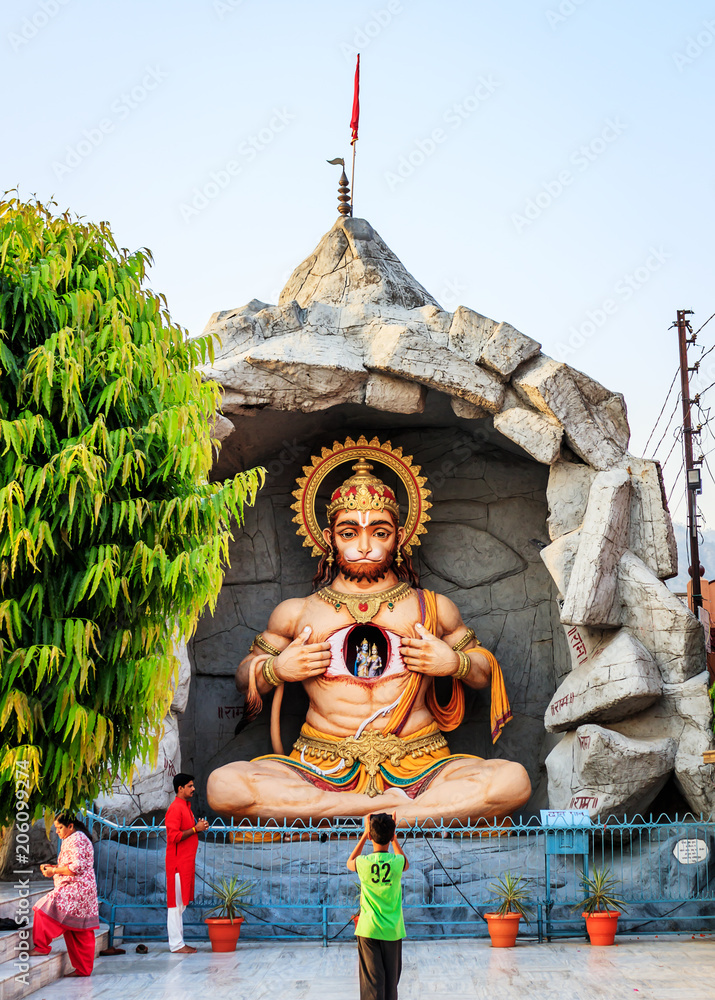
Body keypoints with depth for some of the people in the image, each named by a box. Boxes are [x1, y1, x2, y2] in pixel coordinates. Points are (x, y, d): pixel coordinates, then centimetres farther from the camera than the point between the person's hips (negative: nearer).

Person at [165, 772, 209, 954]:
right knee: (176, 903, -6)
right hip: (178, 862, -10)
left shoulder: (186, 807, 17)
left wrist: (199, 827, 8)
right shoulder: (175, 808, -14)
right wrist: (195, 829, -16)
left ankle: (179, 942, 16)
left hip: (187, 862, 10)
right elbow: (174, 836, -21)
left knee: (181, 903, 12)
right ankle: (176, 945, -4)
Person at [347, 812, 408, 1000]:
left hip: (368, 930, -1)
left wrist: (365, 835, 15)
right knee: (391, 981, 14)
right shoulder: (397, 862, -9)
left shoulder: (364, 863, -10)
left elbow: (349, 863, 16)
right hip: (392, 931, 1)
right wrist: (393, 837, 17)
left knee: (372, 984, 0)